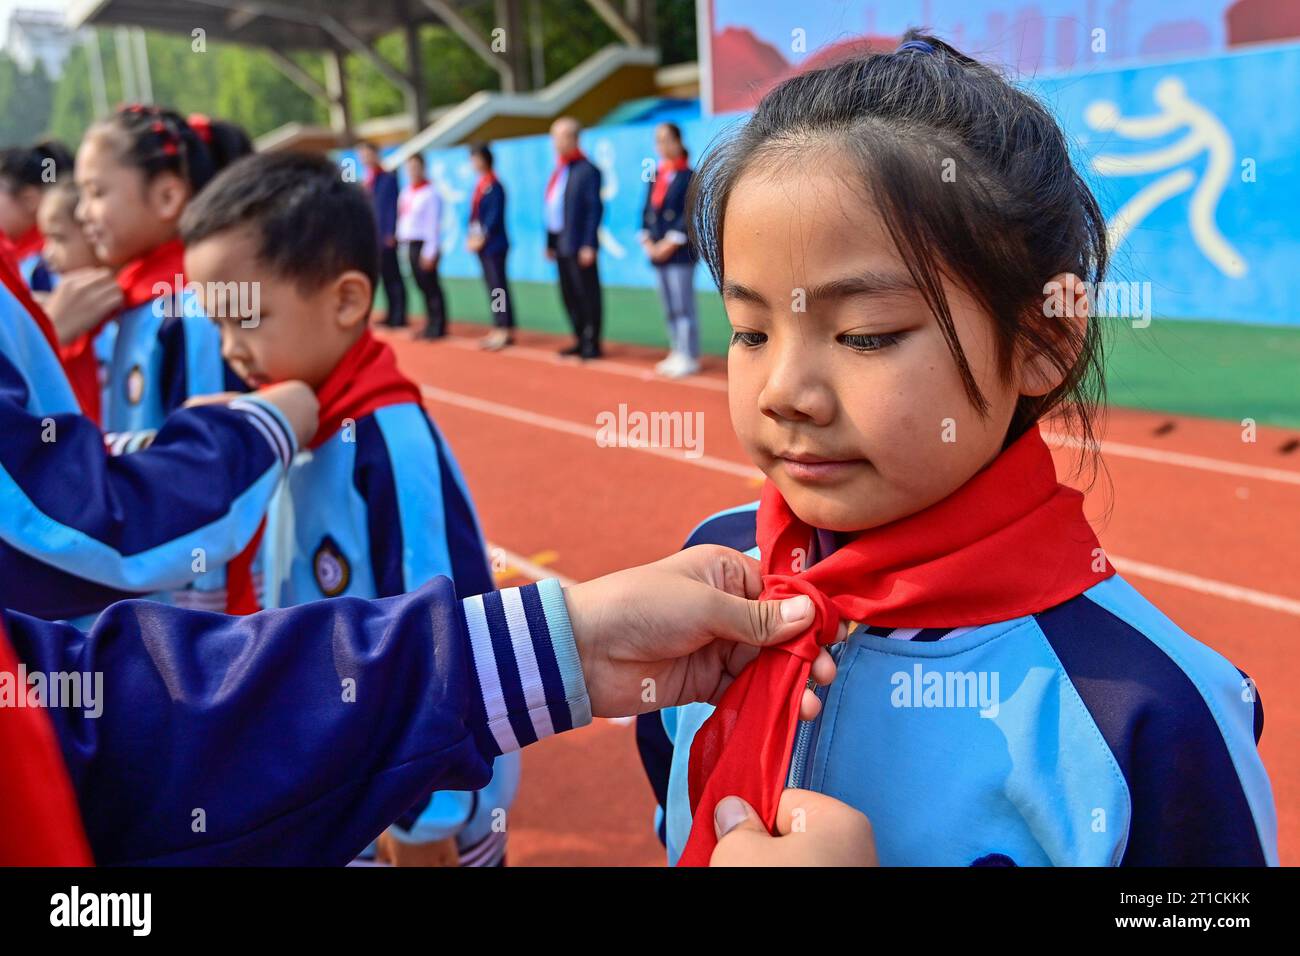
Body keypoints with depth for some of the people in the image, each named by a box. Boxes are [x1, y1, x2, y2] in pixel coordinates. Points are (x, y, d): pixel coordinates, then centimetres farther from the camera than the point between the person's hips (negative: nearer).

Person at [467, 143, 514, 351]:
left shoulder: (494, 186, -13)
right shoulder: (480, 185, 13)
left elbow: (494, 217, -18)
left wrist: (482, 238, -16)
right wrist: (472, 237, 5)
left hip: (494, 245, -9)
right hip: (481, 244, 9)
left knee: (498, 286, -8)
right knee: (492, 286, 11)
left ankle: (506, 330, -5)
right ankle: (499, 328, 16)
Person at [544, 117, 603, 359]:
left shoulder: (587, 170, -10)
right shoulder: (558, 171, 16)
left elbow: (595, 209, -14)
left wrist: (589, 245, -19)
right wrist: (550, 242, 15)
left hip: (579, 246, -9)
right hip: (561, 245, 9)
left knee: (587, 295, -2)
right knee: (569, 295, 13)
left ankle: (592, 344, 4)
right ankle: (580, 341, 21)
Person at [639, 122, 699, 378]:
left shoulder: (688, 177, -7)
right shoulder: (656, 176, 13)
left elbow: (689, 215, -14)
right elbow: (647, 210, 13)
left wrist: (670, 243, -16)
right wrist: (647, 242, 1)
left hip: (680, 252, -7)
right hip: (658, 252, 7)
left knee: (683, 306, -6)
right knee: (669, 307, 12)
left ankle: (689, 357, -1)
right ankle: (677, 353, 20)